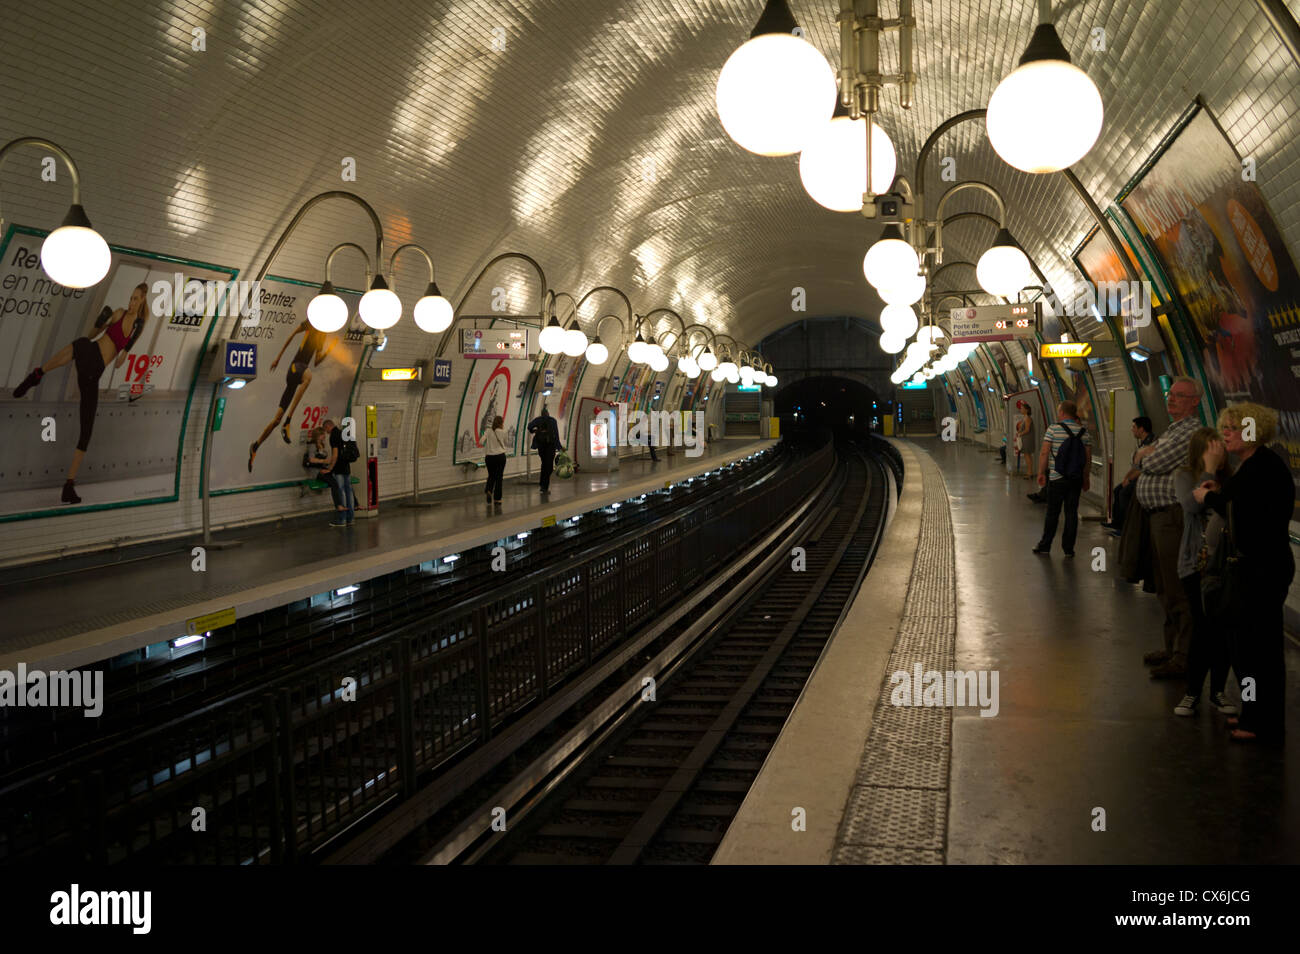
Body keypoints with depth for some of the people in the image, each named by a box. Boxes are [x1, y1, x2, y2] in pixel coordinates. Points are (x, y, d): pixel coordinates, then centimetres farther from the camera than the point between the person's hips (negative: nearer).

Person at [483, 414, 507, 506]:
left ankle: (489, 490, -6)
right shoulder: (502, 432, -4)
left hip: (489, 456, 2)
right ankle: (497, 499, 8)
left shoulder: (488, 431, -2)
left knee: (491, 475, 19)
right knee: (499, 477, 7)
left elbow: (482, 442, -9)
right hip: (500, 456, -1)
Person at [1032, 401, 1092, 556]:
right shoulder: (1084, 431, 3)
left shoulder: (1054, 429, -8)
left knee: (1052, 513, 5)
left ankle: (1045, 545, 14)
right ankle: (1068, 548, 10)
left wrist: (1041, 473, -1)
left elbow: (1044, 453, -10)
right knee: (1071, 513, 7)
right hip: (1076, 479, 3)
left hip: (1056, 478, -3)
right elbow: (1088, 457, 6)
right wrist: (1086, 478, 14)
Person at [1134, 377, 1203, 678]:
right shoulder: (1171, 431, 19)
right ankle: (1172, 647, 26)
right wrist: (1147, 453, -4)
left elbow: (1153, 464, -19)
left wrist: (1145, 455, 2)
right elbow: (1139, 458, 17)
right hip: (1157, 516, 10)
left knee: (1179, 591, -8)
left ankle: (1183, 658, -4)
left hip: (1175, 516, -10)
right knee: (1165, 589, 16)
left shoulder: (1192, 432, -13)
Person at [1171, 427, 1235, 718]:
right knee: (1205, 626, -7)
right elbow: (1191, 504, -19)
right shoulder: (1185, 476, 0)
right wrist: (1209, 471, -15)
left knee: (1224, 628, 5)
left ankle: (1217, 691, 20)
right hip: (1196, 563, -2)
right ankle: (1192, 693, 5)